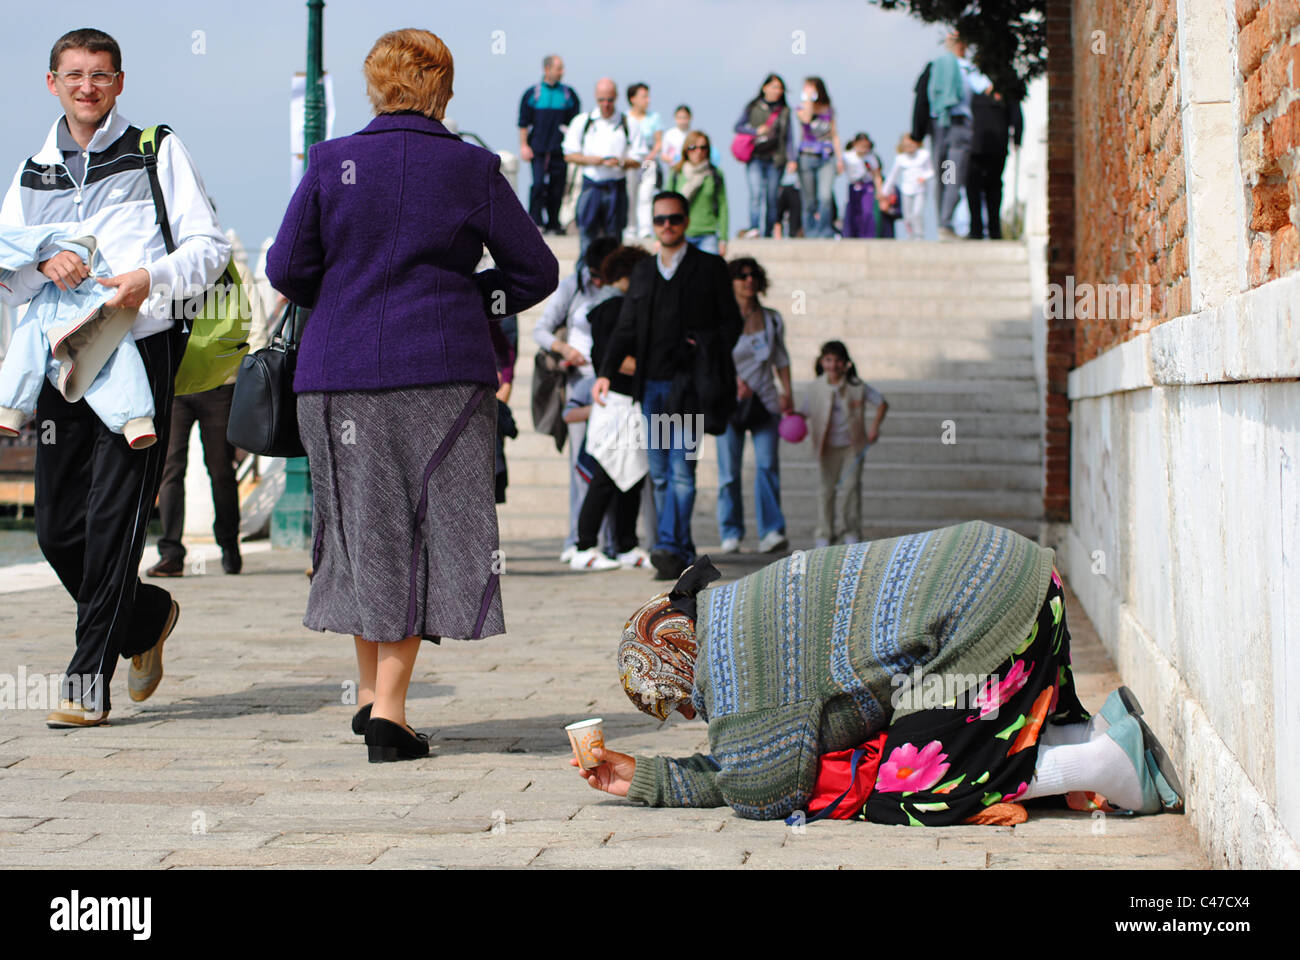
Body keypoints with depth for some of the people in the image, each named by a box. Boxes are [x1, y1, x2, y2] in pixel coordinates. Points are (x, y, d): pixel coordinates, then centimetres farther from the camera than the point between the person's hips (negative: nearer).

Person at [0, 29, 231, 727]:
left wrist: (151, 279, -17)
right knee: (58, 527, 4)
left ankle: (89, 681, -7)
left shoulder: (158, 152, 7)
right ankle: (147, 617, 30)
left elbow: (209, 246, 1)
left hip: (141, 349, -5)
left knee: (113, 516, -10)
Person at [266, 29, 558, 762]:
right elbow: (536, 271, 3)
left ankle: (372, 690, 23)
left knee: (364, 527, 14)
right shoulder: (471, 170, -2)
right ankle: (390, 705, -3)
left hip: (342, 372, 2)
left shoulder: (331, 164, 0)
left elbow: (287, 269, 1)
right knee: (428, 529, 4)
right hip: (445, 372, -1)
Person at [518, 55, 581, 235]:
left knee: (557, 187, 2)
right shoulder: (532, 94, 5)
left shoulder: (569, 94, 9)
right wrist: (524, 145, -1)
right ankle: (535, 221, -6)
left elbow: (576, 120, 13)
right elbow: (523, 123, 6)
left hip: (560, 150, 2)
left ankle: (553, 222, 11)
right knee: (538, 184, -12)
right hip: (538, 149, -2)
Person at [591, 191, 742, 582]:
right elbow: (626, 329, 16)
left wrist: (710, 354, -10)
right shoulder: (643, 272, 17)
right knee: (660, 473, 5)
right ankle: (682, 552, 12)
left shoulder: (710, 267, 6)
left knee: (681, 466, -15)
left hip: (689, 383, -5)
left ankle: (669, 546, -22)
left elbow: (731, 322, 7)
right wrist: (606, 372, 3)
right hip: (651, 385, 5)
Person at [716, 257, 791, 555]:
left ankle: (772, 531, -13)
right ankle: (730, 533, 4)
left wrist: (787, 391, 8)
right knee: (730, 469, -4)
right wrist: (734, 380, -20)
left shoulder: (773, 319, 12)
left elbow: (781, 358, 19)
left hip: (765, 401, 2)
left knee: (768, 465, -10)